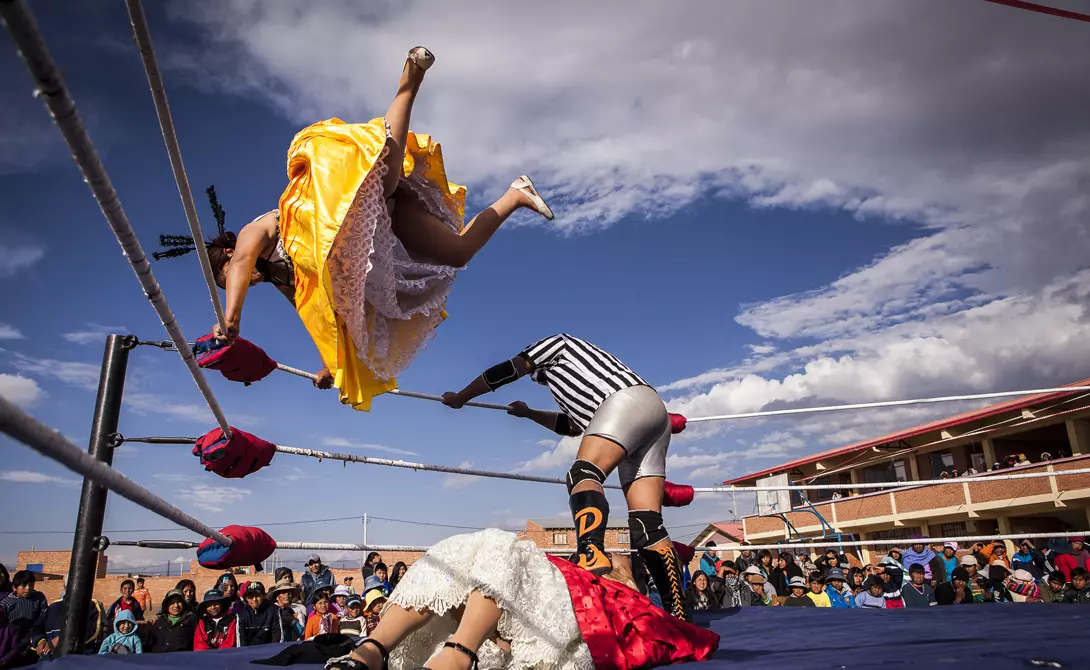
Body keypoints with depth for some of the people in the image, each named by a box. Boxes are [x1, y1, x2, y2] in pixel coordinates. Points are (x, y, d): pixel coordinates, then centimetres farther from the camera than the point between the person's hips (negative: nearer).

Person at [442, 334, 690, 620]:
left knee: (583, 474, -25)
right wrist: (528, 413, 62)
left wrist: (459, 398, 32)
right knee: (646, 525, -3)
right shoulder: (575, 379, 41)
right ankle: (677, 615, -12)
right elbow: (571, 424, 49)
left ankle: (591, 557, -51)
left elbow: (504, 371, 19)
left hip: (628, 401, -8)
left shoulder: (556, 342, 20)